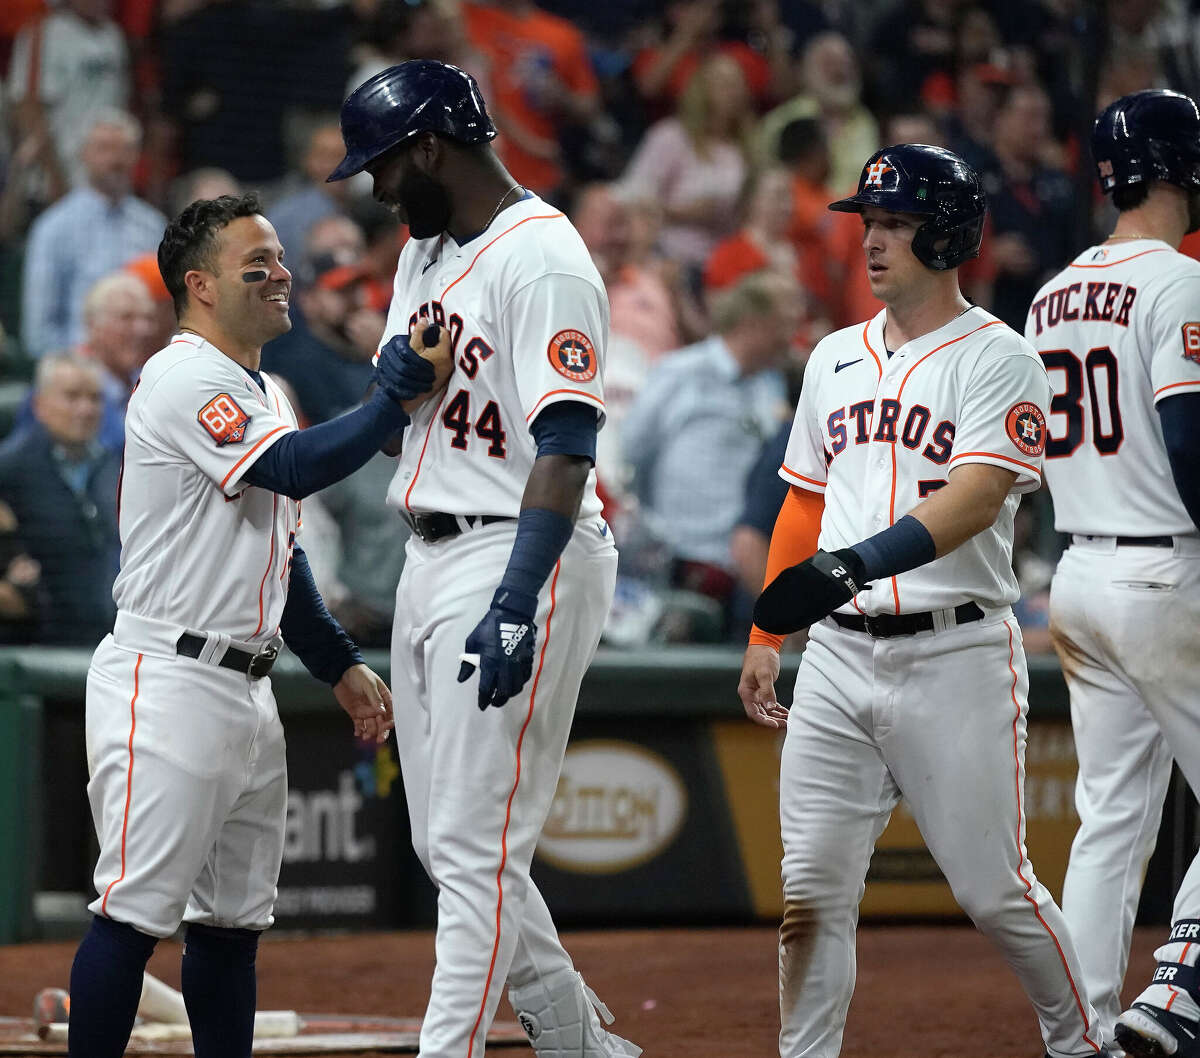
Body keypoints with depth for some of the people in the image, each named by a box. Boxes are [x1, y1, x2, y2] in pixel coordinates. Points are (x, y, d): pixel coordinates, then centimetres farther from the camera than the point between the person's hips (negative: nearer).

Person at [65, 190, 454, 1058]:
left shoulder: (263, 395, 19)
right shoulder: (183, 380, -12)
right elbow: (296, 467, -24)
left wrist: (341, 665, 20)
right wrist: (404, 391, -22)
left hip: (247, 687, 10)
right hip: (167, 683, -10)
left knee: (234, 919, 11)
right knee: (136, 910, -11)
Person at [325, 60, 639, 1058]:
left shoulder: (543, 257, -15)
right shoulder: (424, 252, 15)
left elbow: (566, 443, -24)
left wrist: (515, 605, -31)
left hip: (518, 559, -10)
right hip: (429, 555, 10)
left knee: (475, 844, -12)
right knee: (450, 843, 12)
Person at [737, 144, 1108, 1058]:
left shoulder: (997, 359, -5)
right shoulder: (836, 359, 15)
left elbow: (977, 497, -19)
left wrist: (856, 564, -31)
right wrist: (764, 636, 16)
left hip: (957, 655, -5)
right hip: (840, 656, 5)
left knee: (994, 891, 0)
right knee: (813, 892, -1)